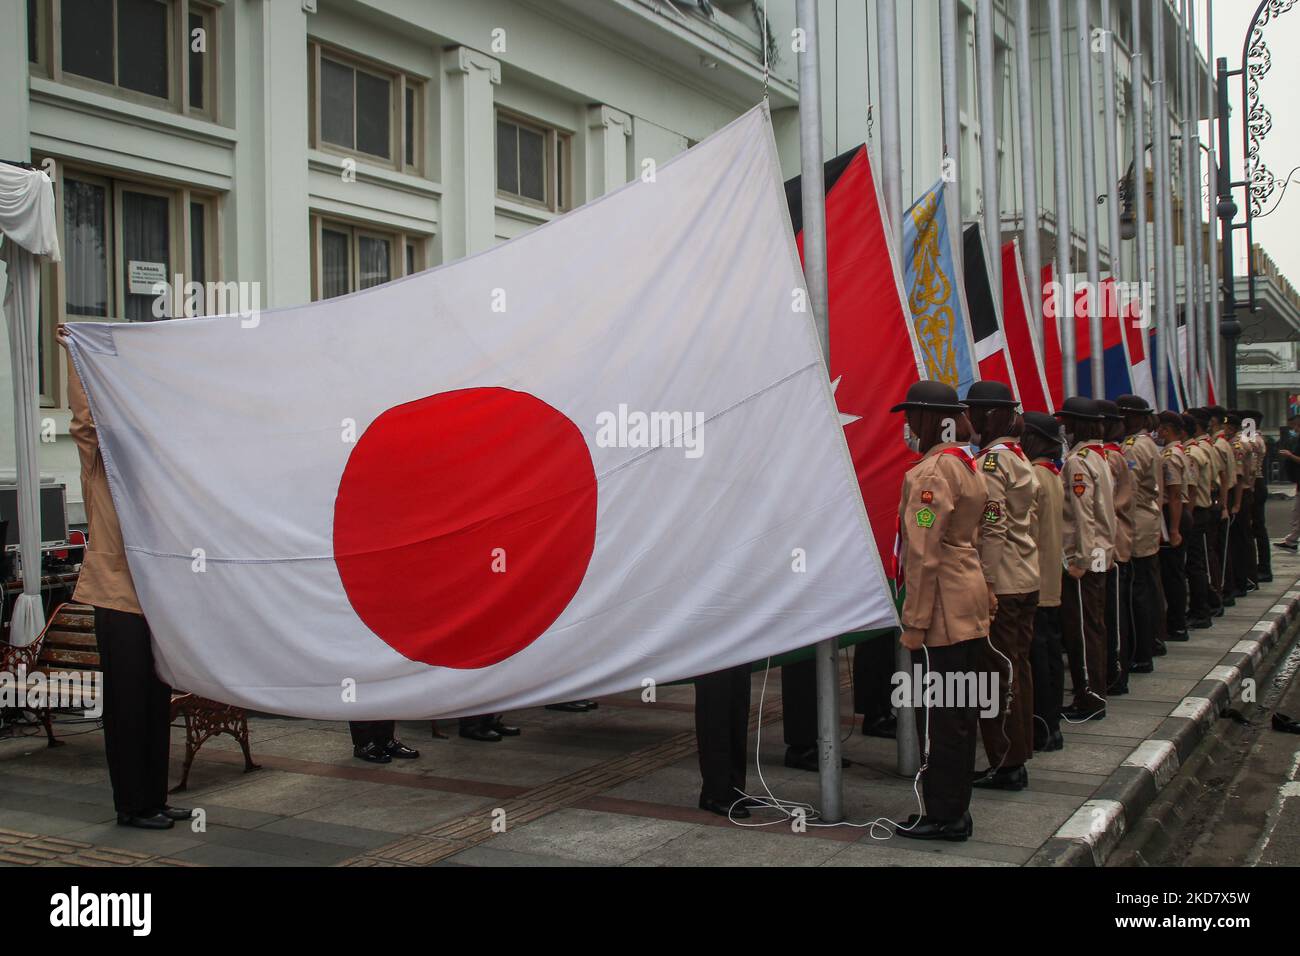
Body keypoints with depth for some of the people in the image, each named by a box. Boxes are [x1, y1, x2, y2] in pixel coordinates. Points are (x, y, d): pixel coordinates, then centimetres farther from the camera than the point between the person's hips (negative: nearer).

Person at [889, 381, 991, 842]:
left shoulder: (932, 471, -17)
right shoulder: (965, 465, 13)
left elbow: (924, 554, -20)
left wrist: (914, 623, -17)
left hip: (942, 612, -10)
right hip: (971, 606, 10)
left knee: (939, 717, -1)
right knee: (960, 712, 14)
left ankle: (942, 816, 8)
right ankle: (955, 809, 24)